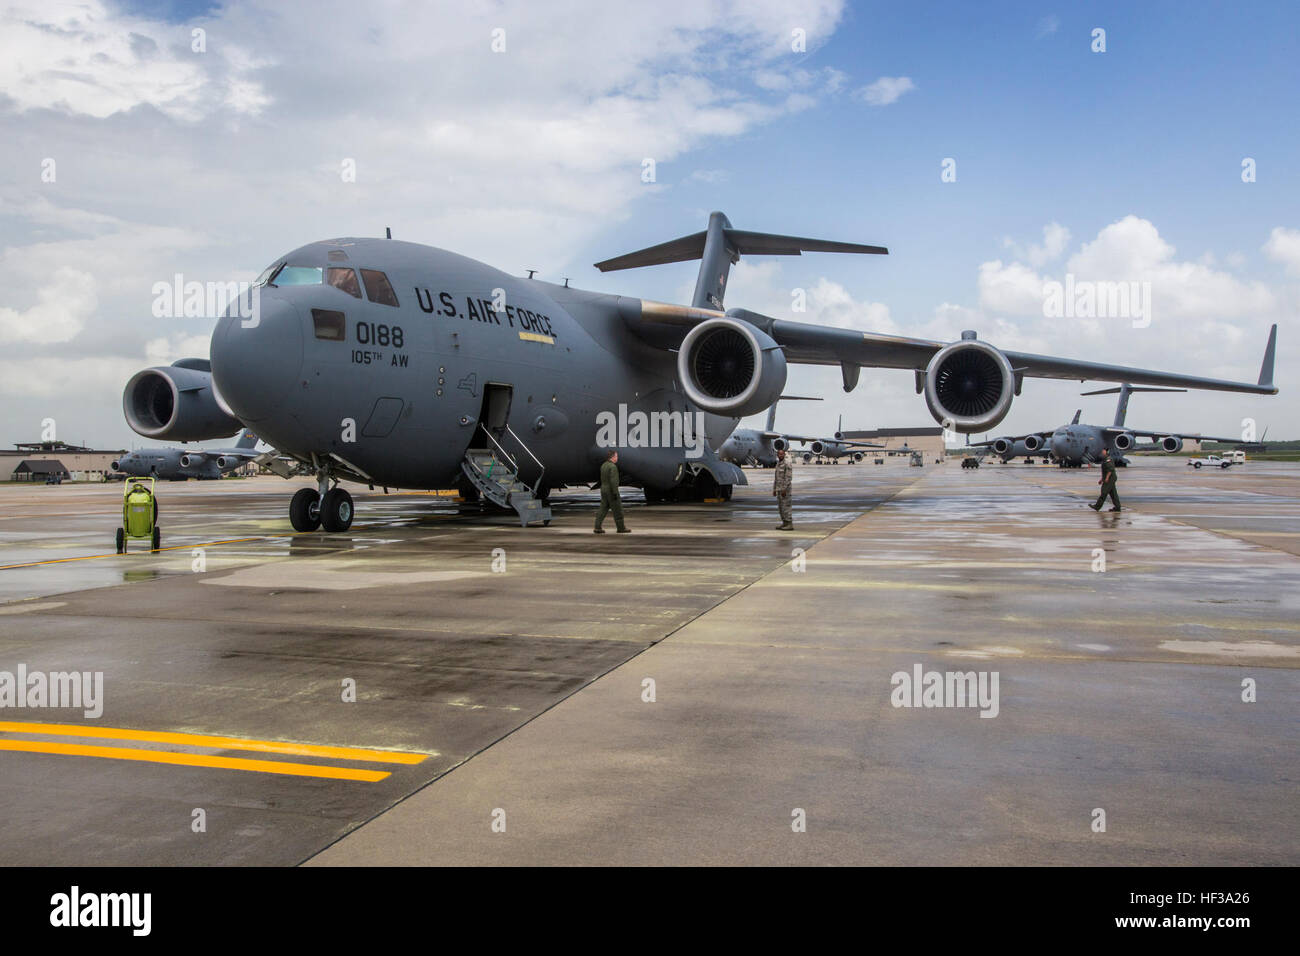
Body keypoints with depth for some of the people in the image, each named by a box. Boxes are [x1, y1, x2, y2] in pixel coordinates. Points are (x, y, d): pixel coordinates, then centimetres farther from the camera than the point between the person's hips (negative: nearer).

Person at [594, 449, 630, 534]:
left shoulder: (603, 465, 11)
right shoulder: (613, 467, -18)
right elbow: (613, 481, -23)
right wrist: (615, 493, -21)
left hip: (603, 490, 9)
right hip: (611, 491, -9)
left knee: (603, 509, 7)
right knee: (618, 510, 2)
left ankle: (598, 528, 2)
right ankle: (621, 528, 9)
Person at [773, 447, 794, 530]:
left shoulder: (787, 463, -15)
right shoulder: (778, 464, 15)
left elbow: (789, 477, -20)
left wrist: (784, 489, -24)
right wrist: (774, 489, 17)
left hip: (785, 489, -9)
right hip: (779, 489, 9)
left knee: (786, 506, -9)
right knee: (780, 506, 11)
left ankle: (790, 525, -7)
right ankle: (784, 523, 17)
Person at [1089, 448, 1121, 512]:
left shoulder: (1108, 459, -13)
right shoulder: (1105, 459, 19)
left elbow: (1111, 469, -24)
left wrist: (1107, 478, -23)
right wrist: (1101, 479, 24)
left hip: (1109, 479, -10)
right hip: (1110, 480, 10)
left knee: (1104, 492, -8)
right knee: (1113, 493, 8)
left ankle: (1097, 506, -7)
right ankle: (1117, 507, 8)